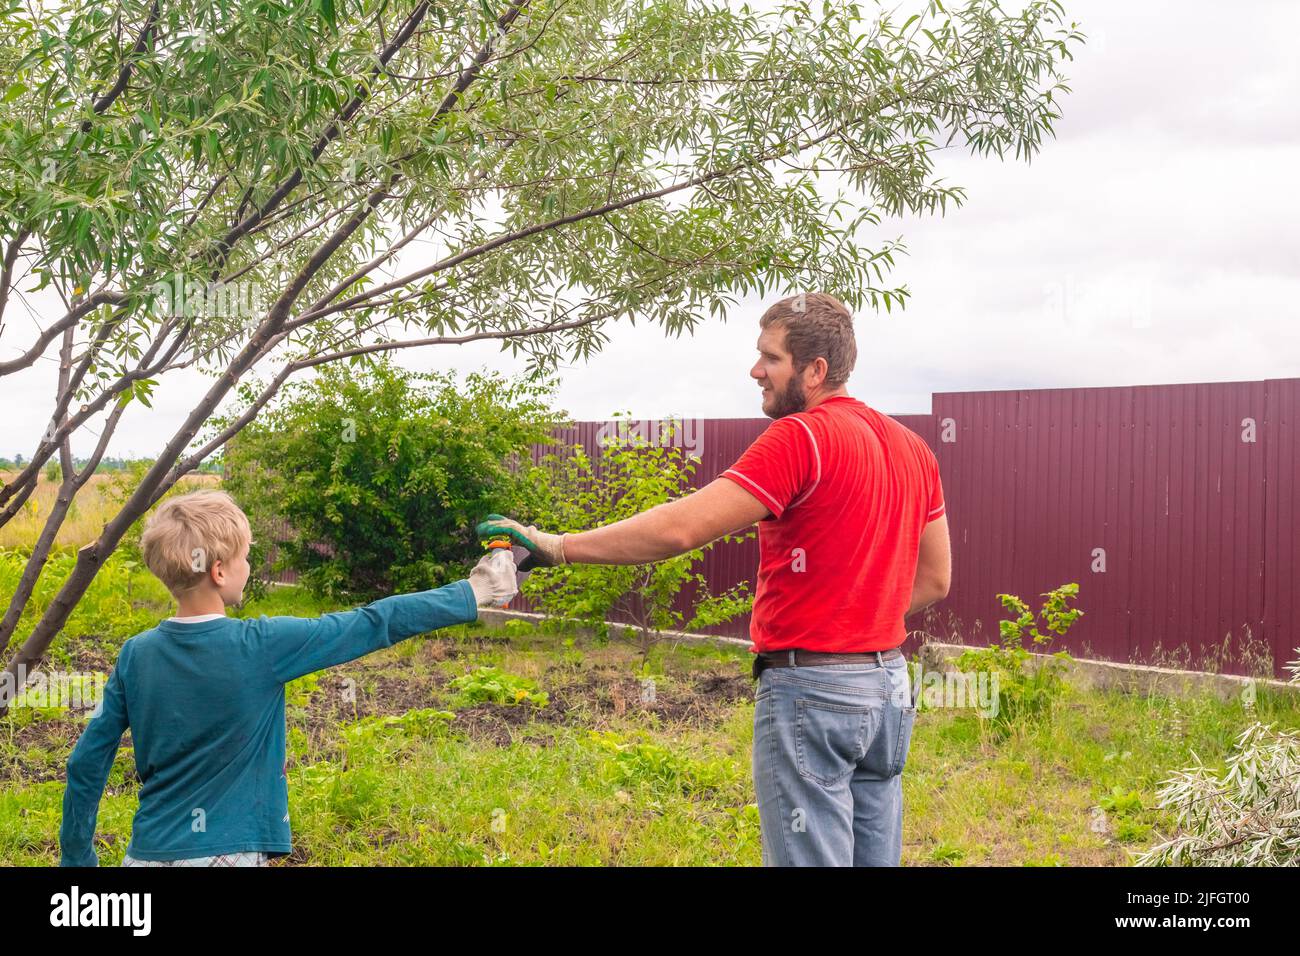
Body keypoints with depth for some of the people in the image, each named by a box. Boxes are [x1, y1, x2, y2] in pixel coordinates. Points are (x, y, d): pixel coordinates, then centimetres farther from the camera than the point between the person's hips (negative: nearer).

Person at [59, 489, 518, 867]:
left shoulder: (136, 655, 0)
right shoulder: (258, 646, -14)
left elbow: (87, 762, 4)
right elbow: (373, 625, -8)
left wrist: (76, 857, 15)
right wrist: (471, 593, 1)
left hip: (148, 852, 5)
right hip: (226, 852, -5)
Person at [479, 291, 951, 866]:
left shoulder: (801, 438, -15)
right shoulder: (911, 446, 11)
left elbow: (680, 528, -21)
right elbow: (935, 579, 17)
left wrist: (557, 547, -14)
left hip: (810, 690, -8)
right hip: (889, 683, 9)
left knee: (809, 858, 0)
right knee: (875, 857, 15)